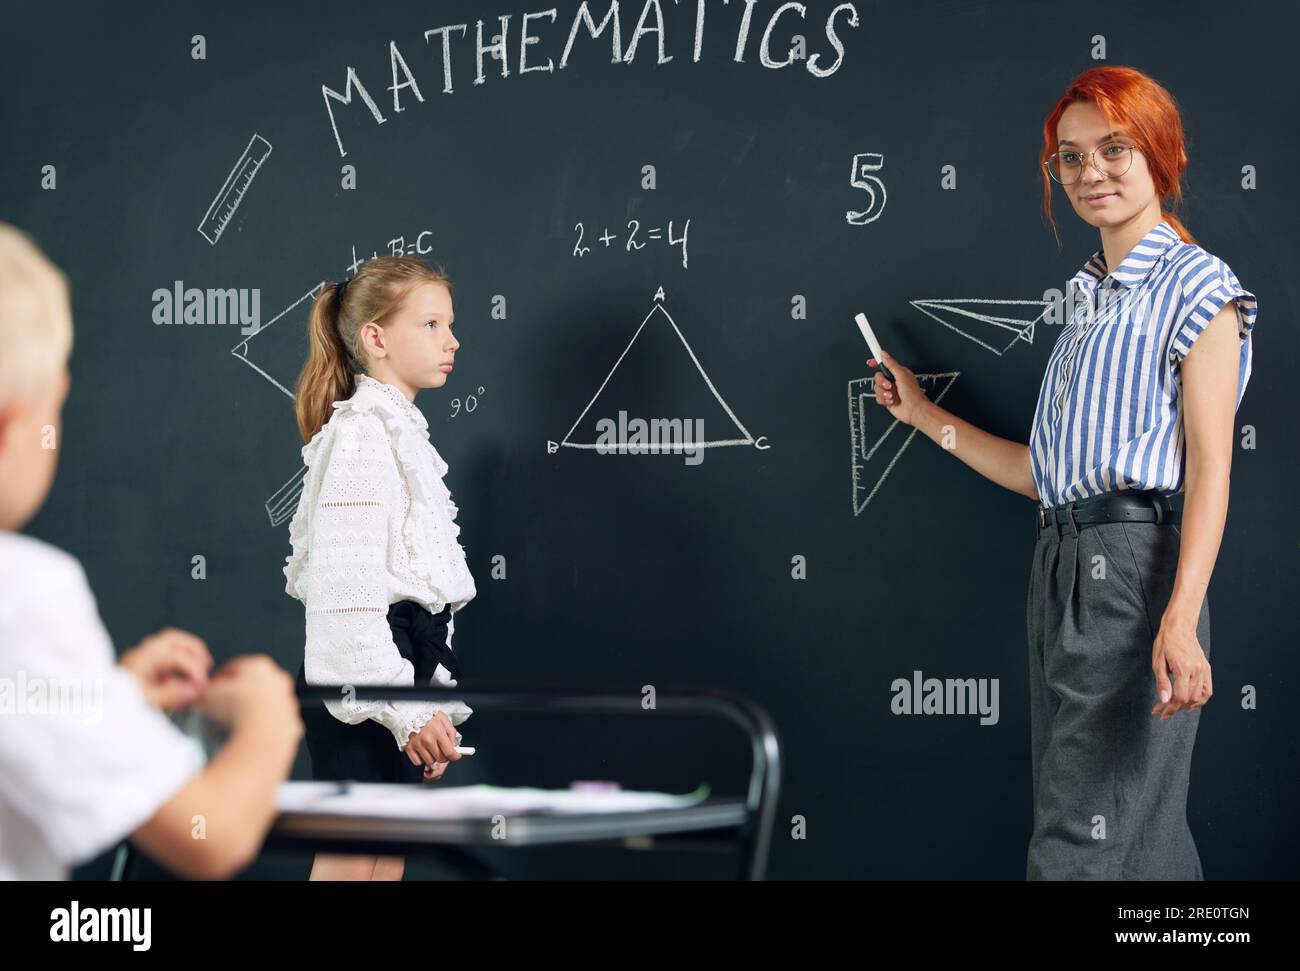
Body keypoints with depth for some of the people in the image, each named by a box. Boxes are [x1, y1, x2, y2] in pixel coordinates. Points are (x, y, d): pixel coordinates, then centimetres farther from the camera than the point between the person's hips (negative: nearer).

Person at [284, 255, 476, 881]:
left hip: (402, 668, 10)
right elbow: (347, 585, -20)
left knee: (388, 864, 10)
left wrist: (434, 703, 20)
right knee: (349, 867, -8)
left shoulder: (402, 431, 18)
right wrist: (406, 707, -21)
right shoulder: (361, 435, -13)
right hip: (360, 683, -10)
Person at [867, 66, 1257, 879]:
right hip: (1062, 568, 8)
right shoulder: (1089, 301, 22)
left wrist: (1179, 619, -23)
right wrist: (926, 416, 24)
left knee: (1089, 836, -12)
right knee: (1139, 825, 8)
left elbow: (1209, 469, -11)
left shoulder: (1196, 286, -2)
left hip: (1135, 565, -8)